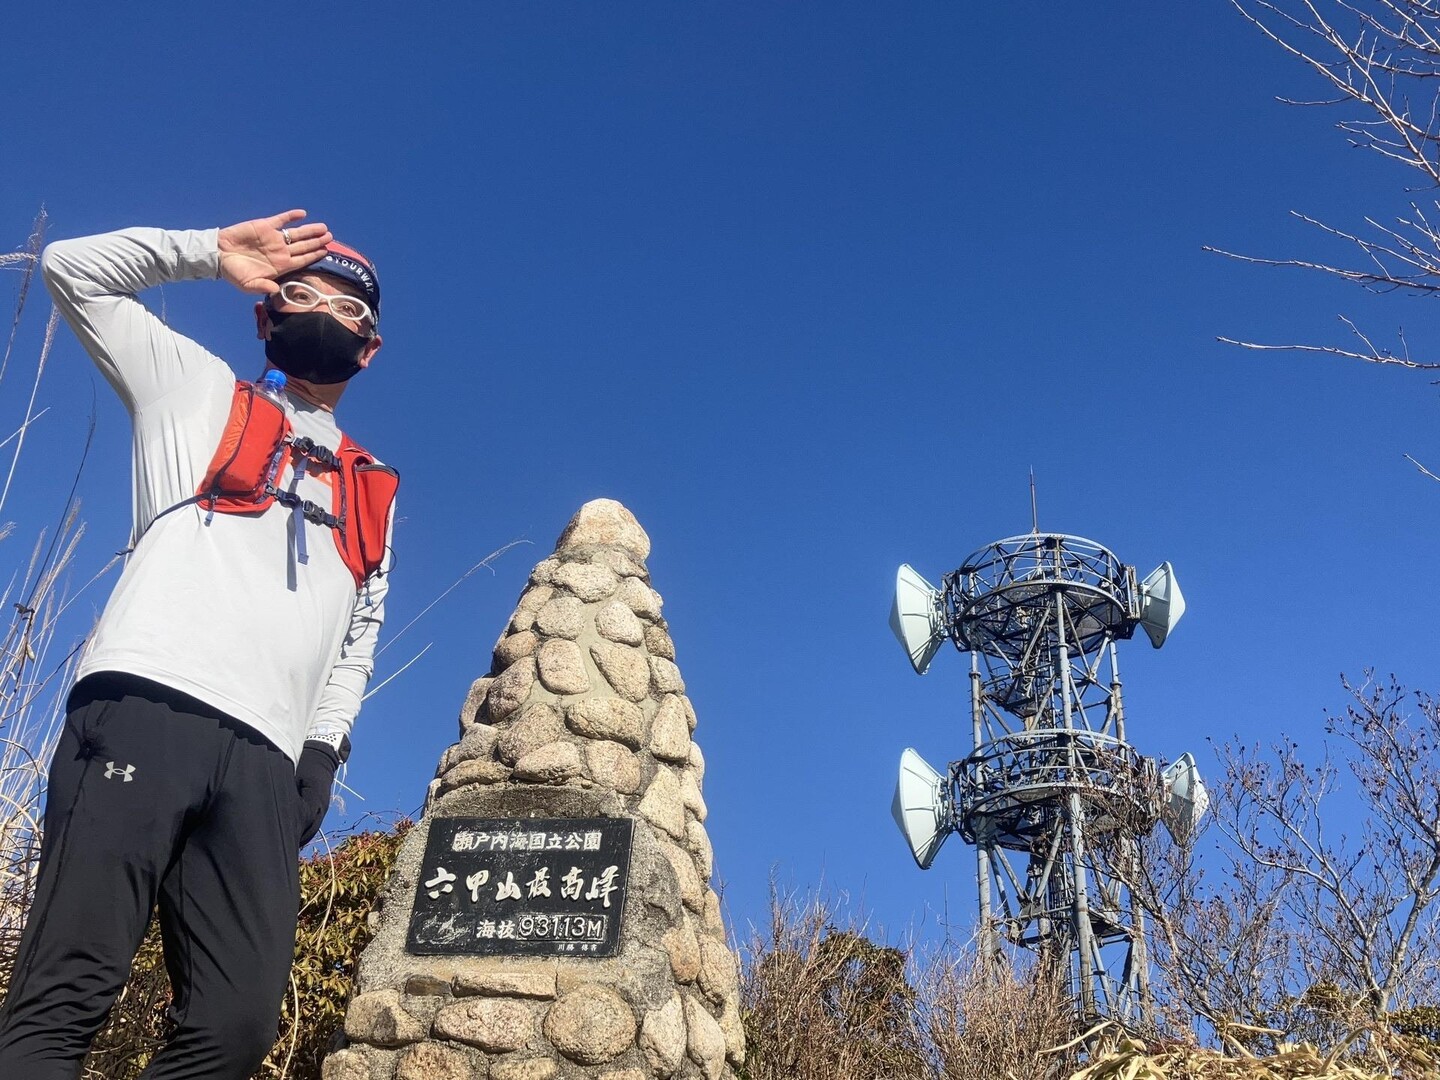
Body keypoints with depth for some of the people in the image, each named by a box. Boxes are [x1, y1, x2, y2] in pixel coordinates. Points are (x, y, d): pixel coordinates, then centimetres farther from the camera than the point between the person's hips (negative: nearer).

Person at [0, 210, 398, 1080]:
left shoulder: (372, 492, 30)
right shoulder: (197, 391, 22)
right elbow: (73, 269, 20)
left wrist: (325, 749, 13)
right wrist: (213, 252, 16)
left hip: (264, 757, 3)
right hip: (145, 708, -3)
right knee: (70, 990, -18)